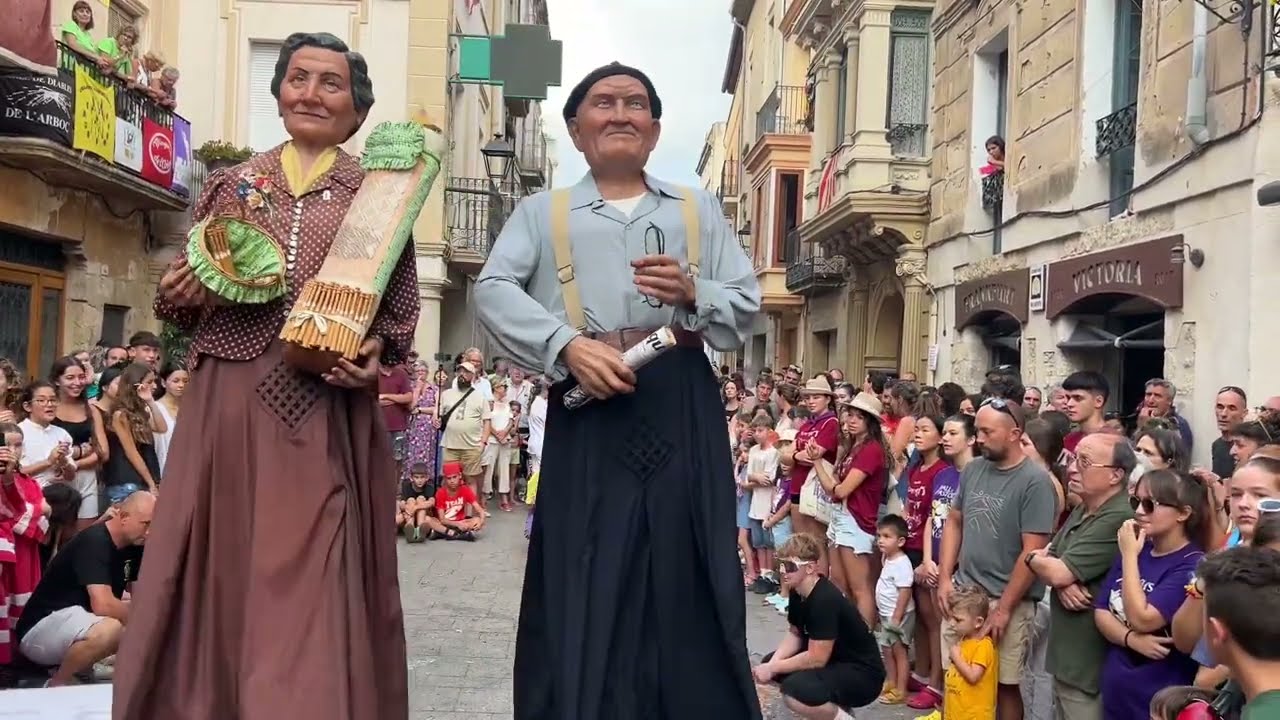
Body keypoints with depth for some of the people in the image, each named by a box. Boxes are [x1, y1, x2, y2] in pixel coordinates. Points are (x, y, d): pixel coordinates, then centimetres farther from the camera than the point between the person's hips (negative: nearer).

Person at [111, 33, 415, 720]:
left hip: (330, 413, -2)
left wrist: (374, 350, -15)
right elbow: (181, 301, 17)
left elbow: (401, 306, 5)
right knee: (214, 576, 6)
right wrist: (175, 295, -5)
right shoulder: (230, 185, 14)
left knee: (312, 586, -2)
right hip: (227, 405, 3)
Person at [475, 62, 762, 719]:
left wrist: (693, 293, -9)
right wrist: (568, 346, -19)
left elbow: (748, 306, 12)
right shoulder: (541, 212, 13)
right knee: (584, 587, -1)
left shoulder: (699, 210, 20)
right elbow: (493, 291, -4)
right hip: (587, 409, -1)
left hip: (684, 412, 2)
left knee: (689, 583, 3)